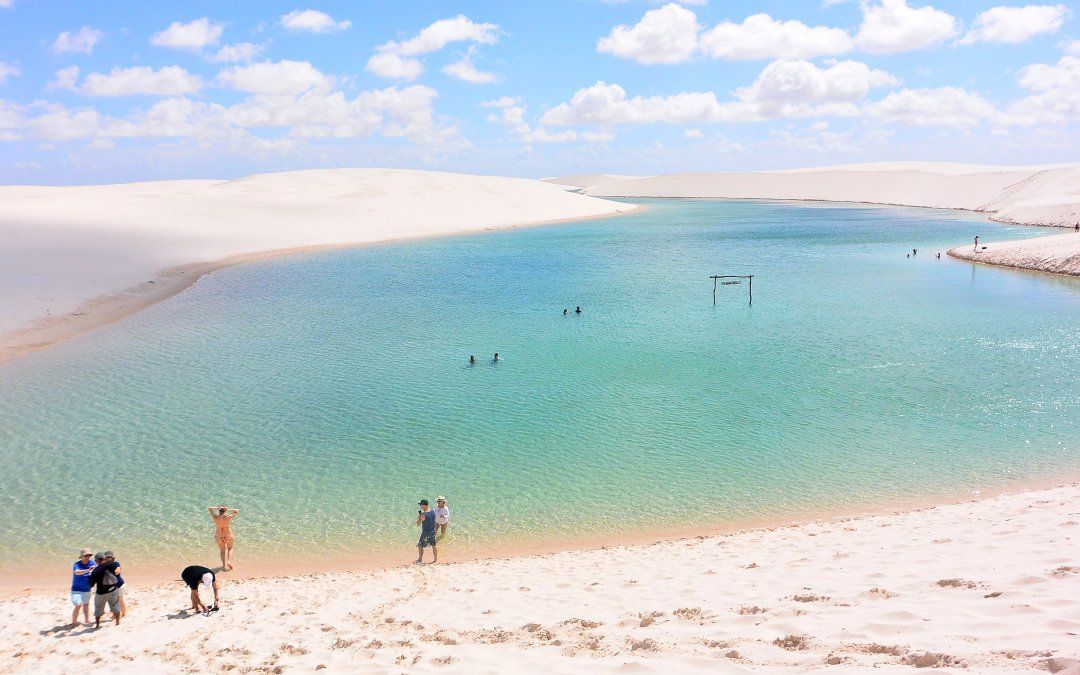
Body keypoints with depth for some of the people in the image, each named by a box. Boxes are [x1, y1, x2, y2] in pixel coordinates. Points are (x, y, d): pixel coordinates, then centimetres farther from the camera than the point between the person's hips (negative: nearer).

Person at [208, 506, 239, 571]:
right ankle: (229, 561, 5)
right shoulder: (228, 517, -23)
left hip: (219, 536, 2)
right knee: (230, 548, 23)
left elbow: (209, 508, -4)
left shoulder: (215, 518, -18)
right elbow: (237, 511, -10)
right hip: (228, 535, -2)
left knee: (222, 550, 22)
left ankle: (224, 565, 21)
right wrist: (229, 509, -18)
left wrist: (216, 508, -14)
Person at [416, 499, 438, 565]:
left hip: (426, 533, -7)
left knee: (420, 546, 8)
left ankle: (420, 560, 12)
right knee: (434, 545, 18)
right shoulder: (433, 511, -3)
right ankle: (435, 559, 28)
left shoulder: (423, 515, -24)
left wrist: (418, 518, 3)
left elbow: (418, 524, -16)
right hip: (433, 531, 7)